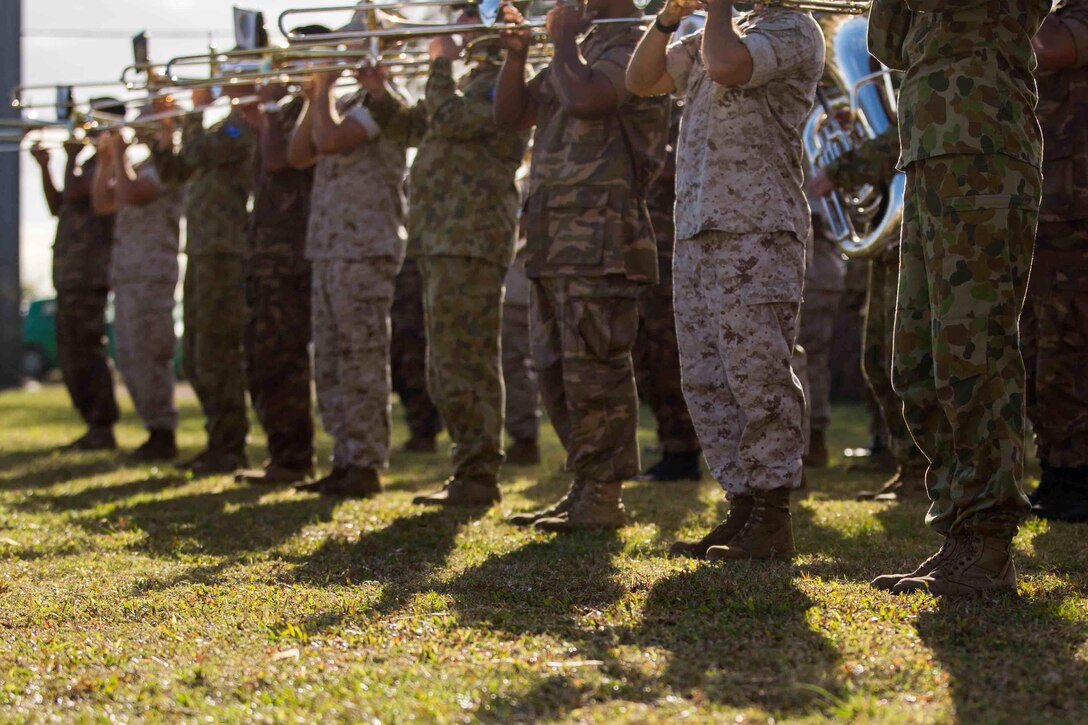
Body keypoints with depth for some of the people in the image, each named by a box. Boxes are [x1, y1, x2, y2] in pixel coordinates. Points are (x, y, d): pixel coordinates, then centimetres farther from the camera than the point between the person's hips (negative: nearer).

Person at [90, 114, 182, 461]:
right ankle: (156, 432, 16)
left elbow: (132, 194, -22)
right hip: (127, 273, 10)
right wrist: (106, 159, 13)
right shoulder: (144, 165, 21)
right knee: (130, 359, 11)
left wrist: (120, 153, -11)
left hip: (152, 274, -10)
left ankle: (163, 435, -5)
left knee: (147, 355, -9)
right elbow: (103, 202, 22)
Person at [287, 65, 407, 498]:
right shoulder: (346, 105, 19)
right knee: (330, 365, 11)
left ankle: (366, 465, -4)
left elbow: (331, 140, -22)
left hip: (365, 250, -10)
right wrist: (315, 97, 8)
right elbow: (299, 155, 16)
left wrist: (324, 90, -8)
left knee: (361, 361, -7)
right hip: (327, 250, 10)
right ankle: (345, 460, 17)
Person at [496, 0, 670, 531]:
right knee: (557, 372, 12)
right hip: (554, 241, 10)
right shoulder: (581, 52, 22)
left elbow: (584, 98, -26)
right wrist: (516, 54, 5)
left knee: (594, 372, -8)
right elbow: (511, 115, 20)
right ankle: (583, 488, 20)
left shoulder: (635, 45, -8)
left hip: (601, 241, -10)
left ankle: (604, 498, -3)